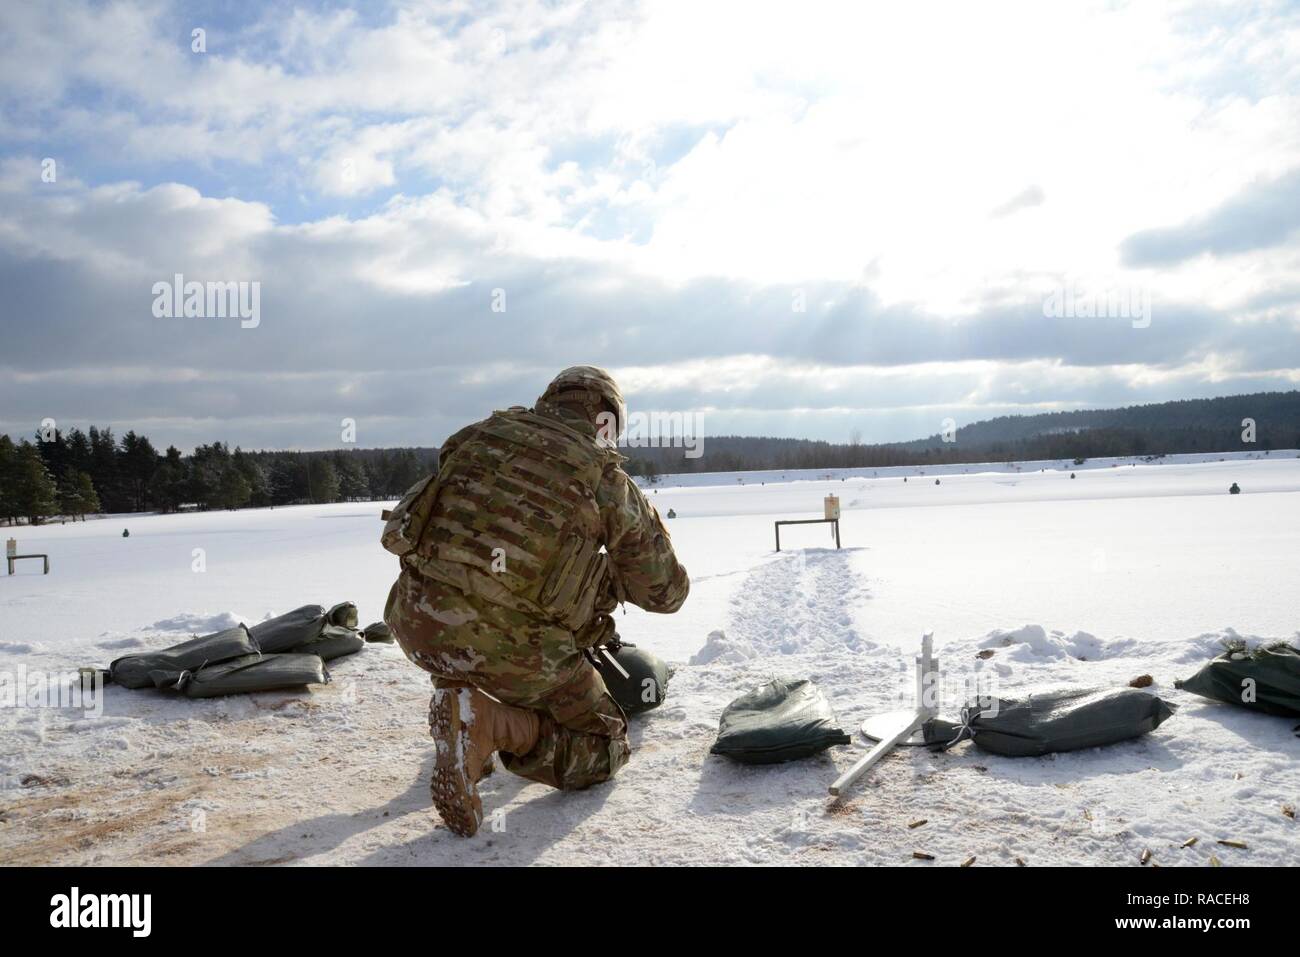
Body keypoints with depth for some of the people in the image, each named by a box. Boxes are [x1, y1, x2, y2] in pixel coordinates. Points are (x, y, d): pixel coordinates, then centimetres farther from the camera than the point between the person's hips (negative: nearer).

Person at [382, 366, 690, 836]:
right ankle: (491, 724, -9)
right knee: (603, 745, 15)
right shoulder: (609, 480, 1)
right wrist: (609, 571, 30)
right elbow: (666, 592, 11)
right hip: (512, 651, -5)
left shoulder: (482, 433, 11)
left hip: (417, 622, 5)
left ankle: (459, 694, 23)